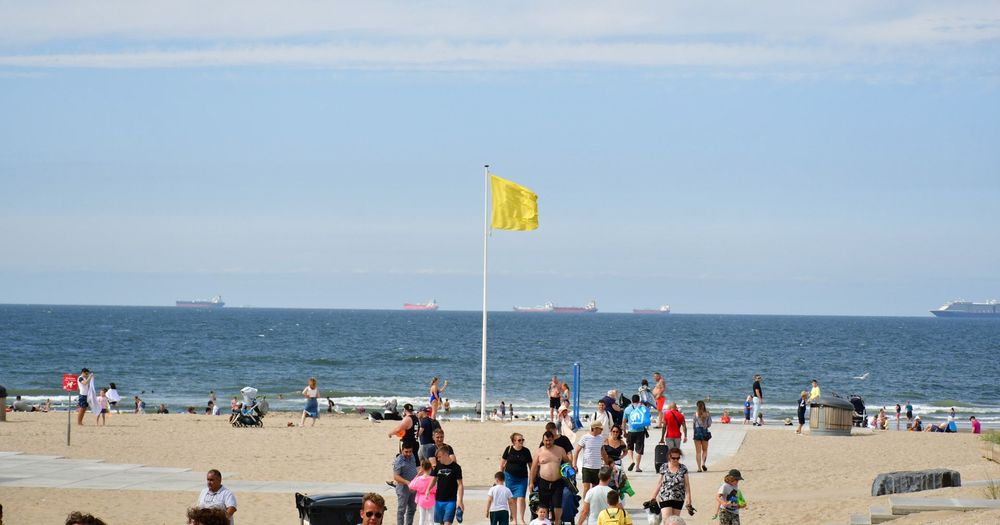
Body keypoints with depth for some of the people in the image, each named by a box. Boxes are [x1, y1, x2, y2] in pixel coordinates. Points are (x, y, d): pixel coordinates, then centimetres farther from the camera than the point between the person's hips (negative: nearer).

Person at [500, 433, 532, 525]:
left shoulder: (526, 451, -1)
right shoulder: (509, 450, -3)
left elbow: (530, 465, 7)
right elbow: (502, 463, 6)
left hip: (522, 478, 0)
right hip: (510, 477, 0)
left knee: (521, 498, -9)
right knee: (512, 499, 6)